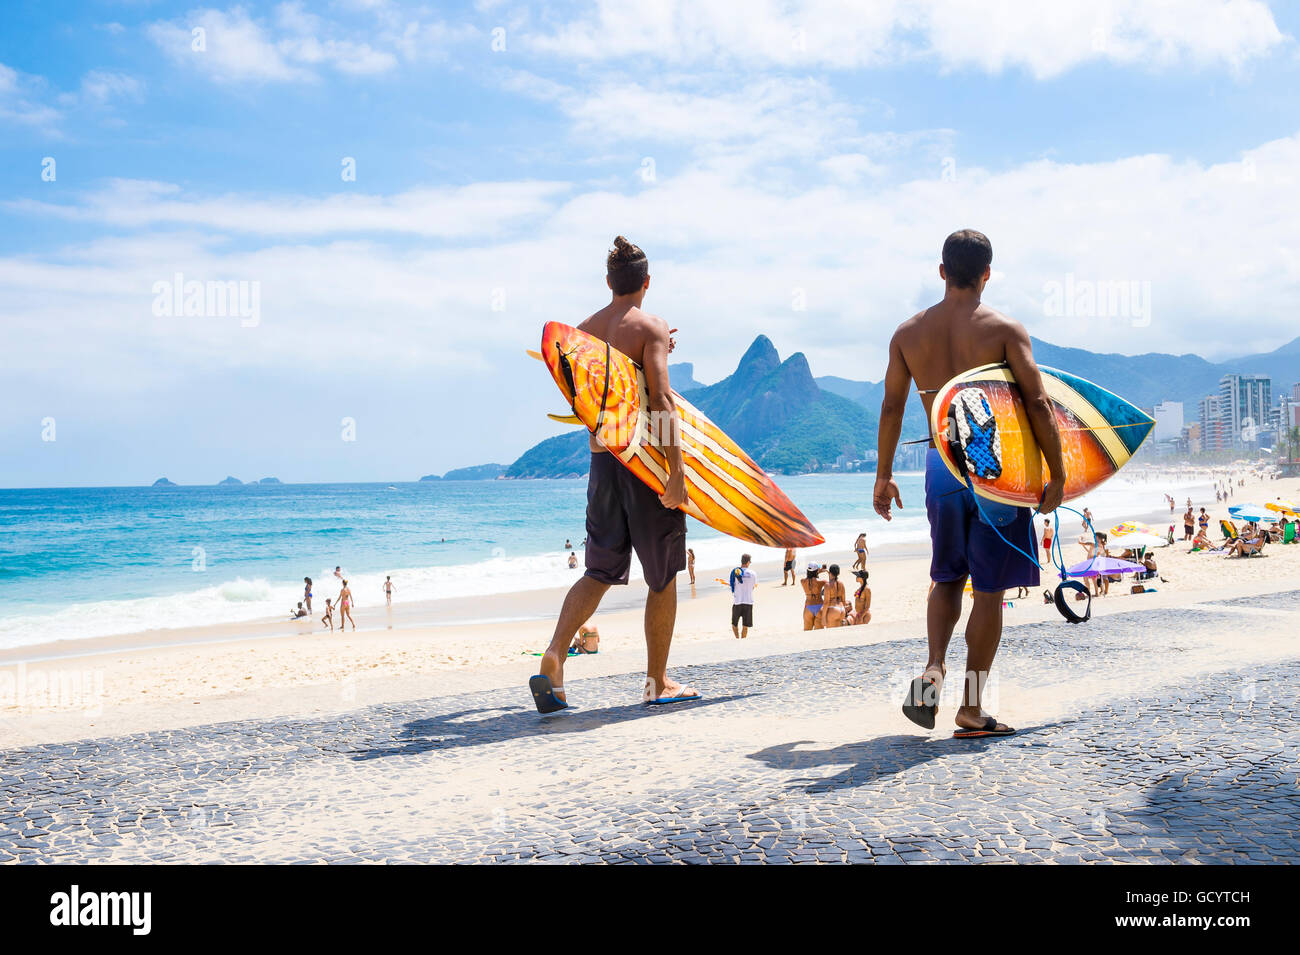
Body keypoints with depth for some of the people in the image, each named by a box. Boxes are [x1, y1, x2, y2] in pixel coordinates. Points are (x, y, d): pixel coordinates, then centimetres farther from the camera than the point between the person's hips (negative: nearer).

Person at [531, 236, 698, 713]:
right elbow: (660, 398, -19)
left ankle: (553, 658, -10)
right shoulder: (650, 327, -7)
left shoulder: (584, 330, 11)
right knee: (663, 575, 8)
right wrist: (676, 467, -22)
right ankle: (657, 682, 15)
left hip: (602, 460, 5)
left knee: (599, 572, 10)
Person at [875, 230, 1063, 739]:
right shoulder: (1005, 329, -5)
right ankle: (971, 708, 7)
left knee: (947, 577, 21)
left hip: (941, 467, 3)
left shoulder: (908, 333, 4)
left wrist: (883, 477, 12)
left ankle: (934, 666, -1)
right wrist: (1057, 475, -6)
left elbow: (891, 407, 5)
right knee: (989, 589, 4)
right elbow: (1037, 403, -11)